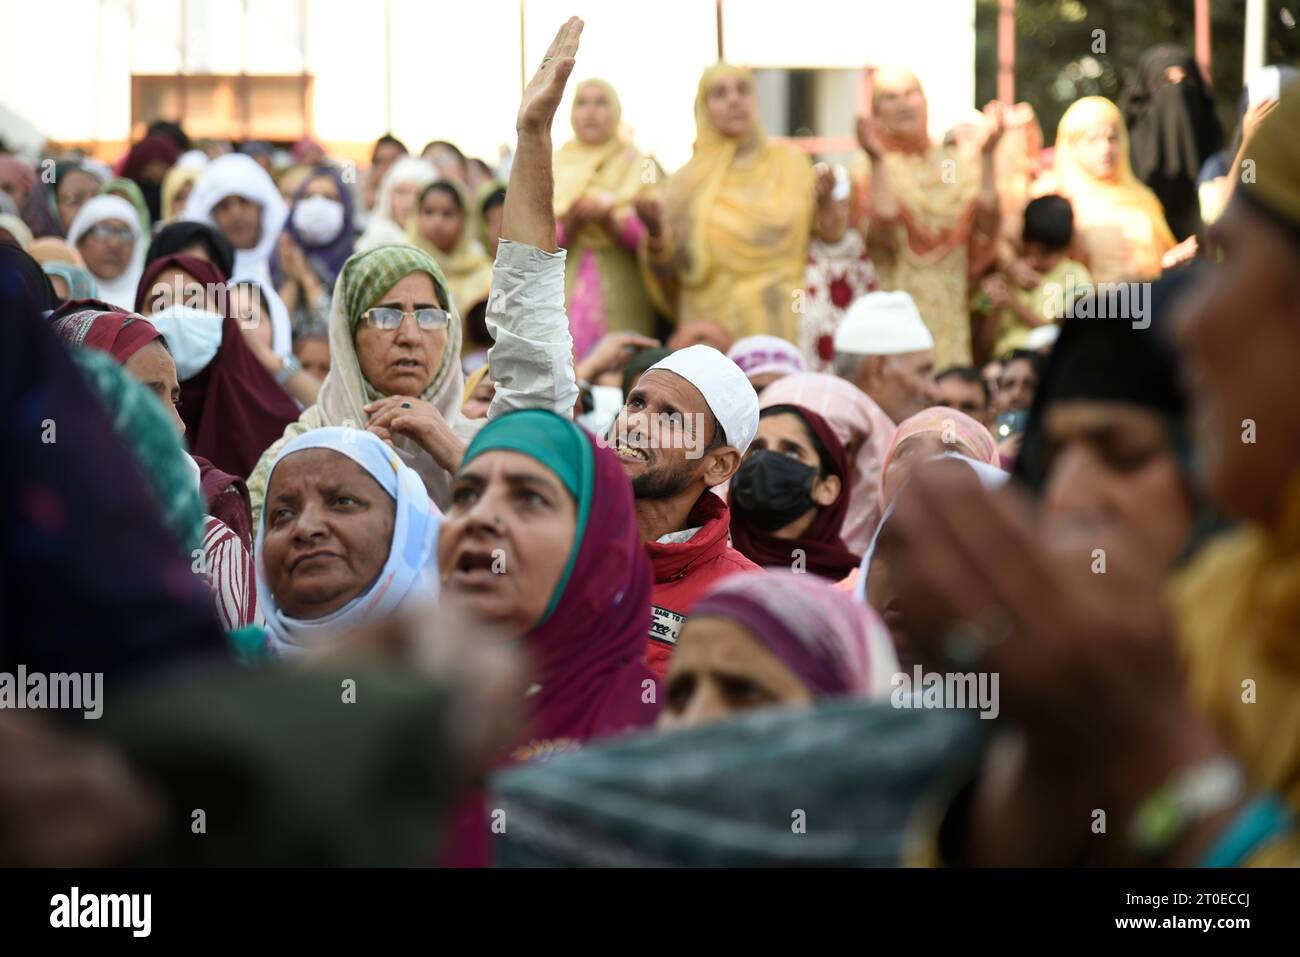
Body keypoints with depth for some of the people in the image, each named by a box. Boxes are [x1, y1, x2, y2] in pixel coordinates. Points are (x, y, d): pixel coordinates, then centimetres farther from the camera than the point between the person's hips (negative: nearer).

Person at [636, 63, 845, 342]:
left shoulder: (790, 164, 8)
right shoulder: (689, 181, 6)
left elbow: (832, 238, 6)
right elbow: (668, 270, 2)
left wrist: (825, 201, -12)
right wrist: (655, 230, -16)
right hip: (714, 326, 0)